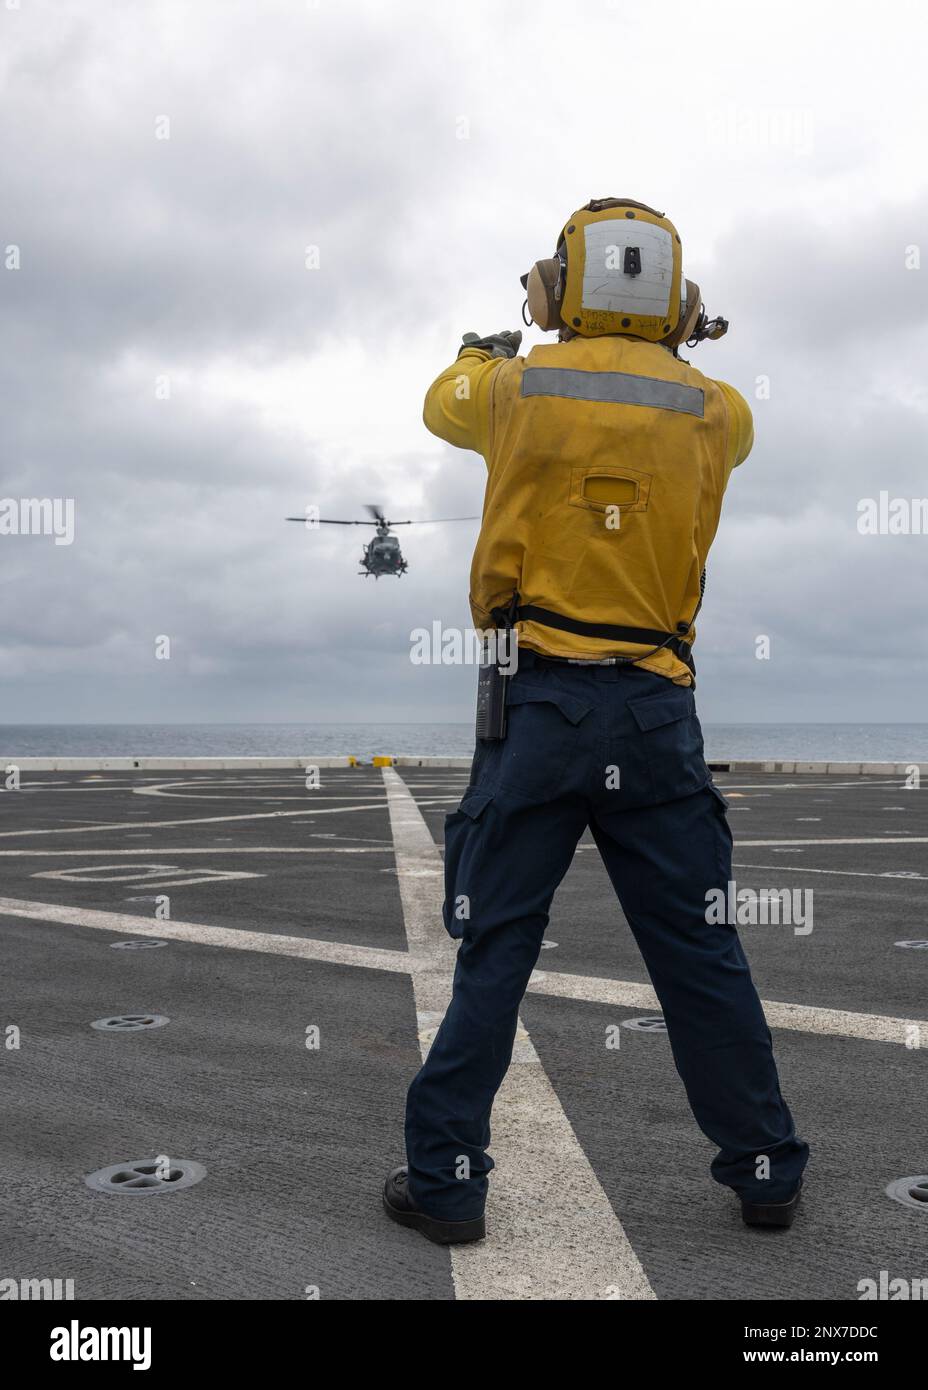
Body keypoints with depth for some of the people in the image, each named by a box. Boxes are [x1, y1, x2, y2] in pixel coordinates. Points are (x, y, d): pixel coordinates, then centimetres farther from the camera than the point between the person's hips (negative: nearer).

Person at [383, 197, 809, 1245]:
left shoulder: (517, 389, 1)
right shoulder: (716, 413, 3)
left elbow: (444, 404, 23)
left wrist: (481, 353, 43)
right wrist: (665, 359, 44)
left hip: (538, 705, -1)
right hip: (655, 713, 1)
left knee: (494, 951, 7)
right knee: (700, 953, 11)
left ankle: (445, 1182, 13)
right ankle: (765, 1170, 23)